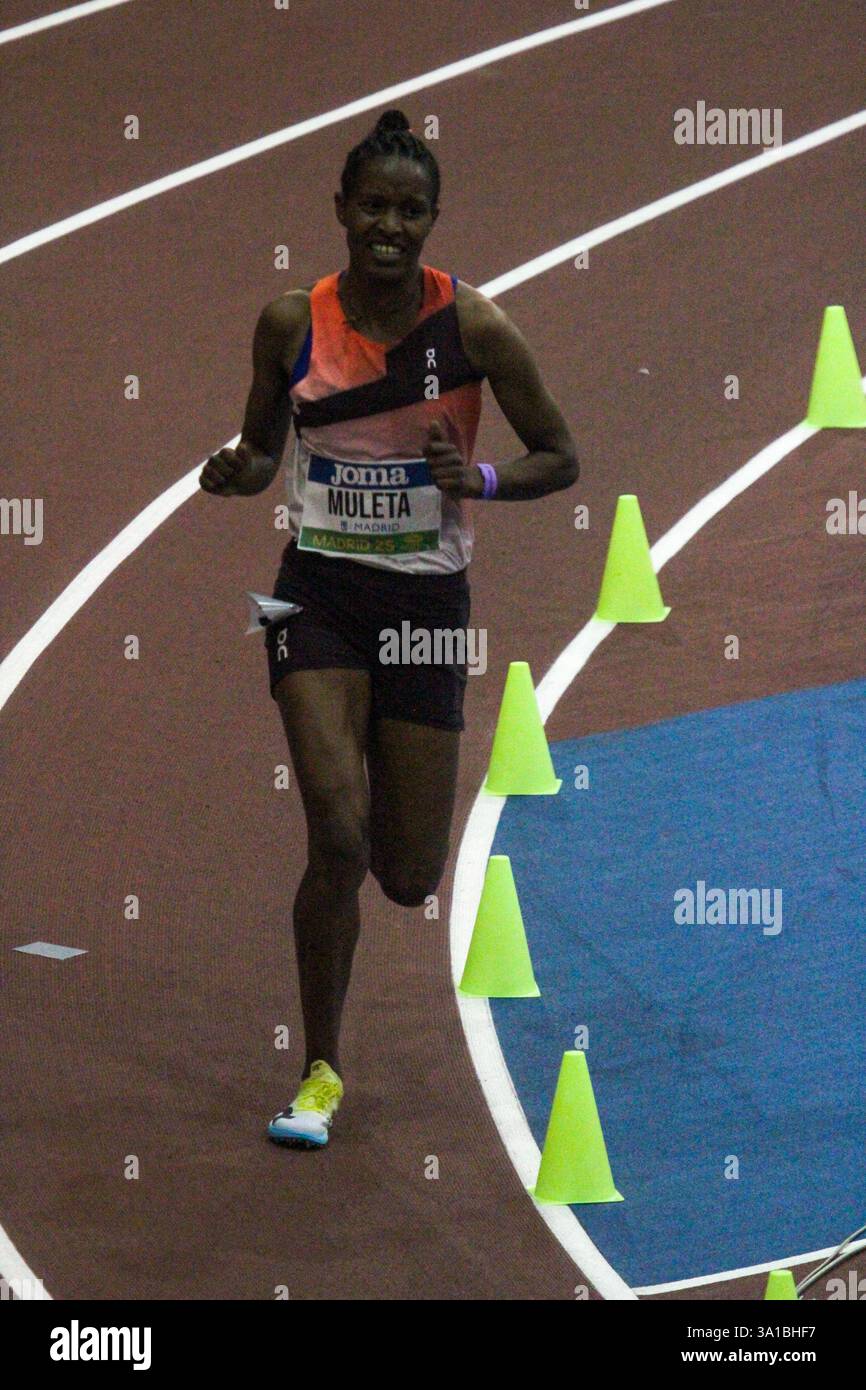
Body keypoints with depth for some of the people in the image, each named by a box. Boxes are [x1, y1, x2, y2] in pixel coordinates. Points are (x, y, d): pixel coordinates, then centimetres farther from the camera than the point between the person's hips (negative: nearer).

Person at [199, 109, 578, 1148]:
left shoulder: (472, 324, -8)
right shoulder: (291, 322, -4)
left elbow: (560, 458, 0)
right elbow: (262, 447, 11)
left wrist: (478, 480, -20)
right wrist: (234, 474, -12)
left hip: (427, 600, 0)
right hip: (318, 591, 0)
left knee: (410, 882, 5)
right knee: (336, 837, -16)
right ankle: (321, 1073, -1)